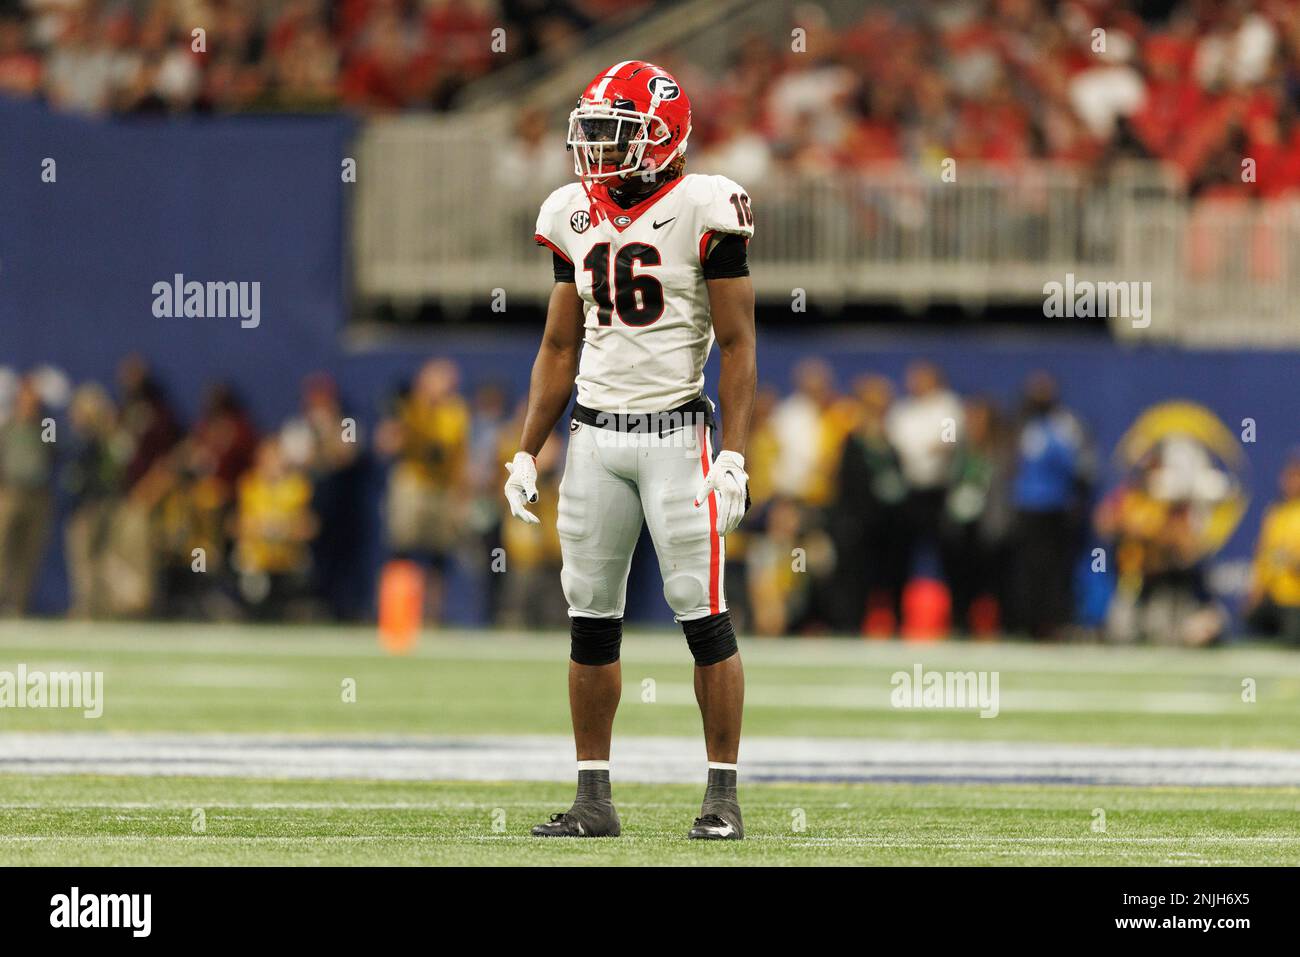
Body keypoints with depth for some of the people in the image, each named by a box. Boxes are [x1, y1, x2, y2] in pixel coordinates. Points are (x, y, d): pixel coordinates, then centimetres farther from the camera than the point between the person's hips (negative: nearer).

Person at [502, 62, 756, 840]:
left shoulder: (703, 209, -7)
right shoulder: (575, 218, 10)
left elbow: (738, 345, -7)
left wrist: (734, 457, -13)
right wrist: (528, 452, 13)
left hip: (676, 431, -5)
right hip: (596, 431, 5)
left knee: (704, 615, -5)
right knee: (591, 621, 5)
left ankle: (724, 797, 2)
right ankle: (594, 798, 11)